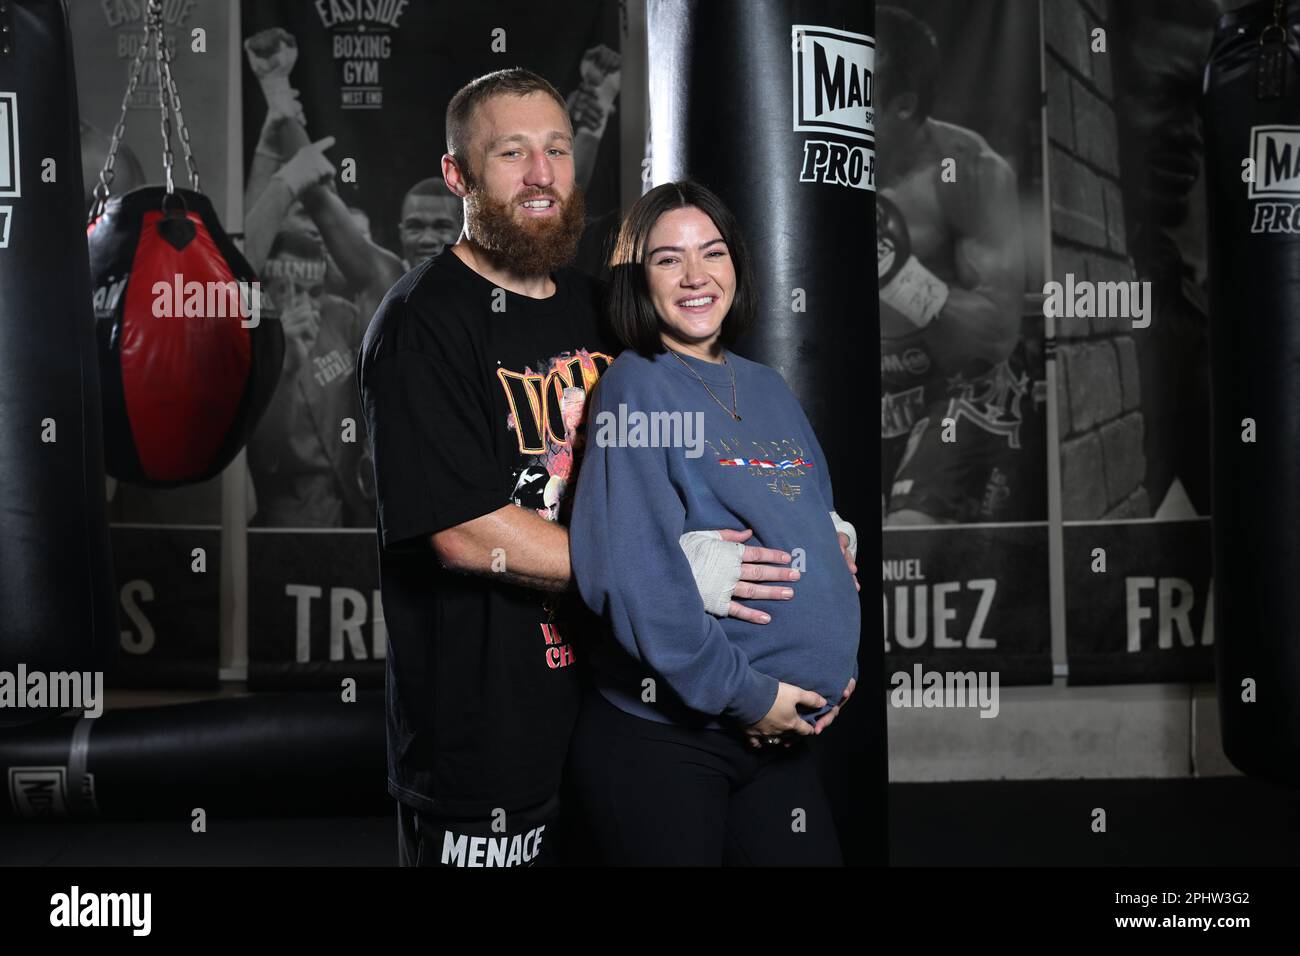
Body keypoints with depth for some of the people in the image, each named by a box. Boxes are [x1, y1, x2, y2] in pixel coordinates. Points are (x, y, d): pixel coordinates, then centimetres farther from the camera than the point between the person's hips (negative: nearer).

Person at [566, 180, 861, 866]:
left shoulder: (768, 389, 12)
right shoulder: (636, 388, -10)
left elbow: (821, 527, 19)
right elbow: (631, 572, -19)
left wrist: (838, 666, 5)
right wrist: (742, 694, -17)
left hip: (778, 733, 7)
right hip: (659, 737, -6)